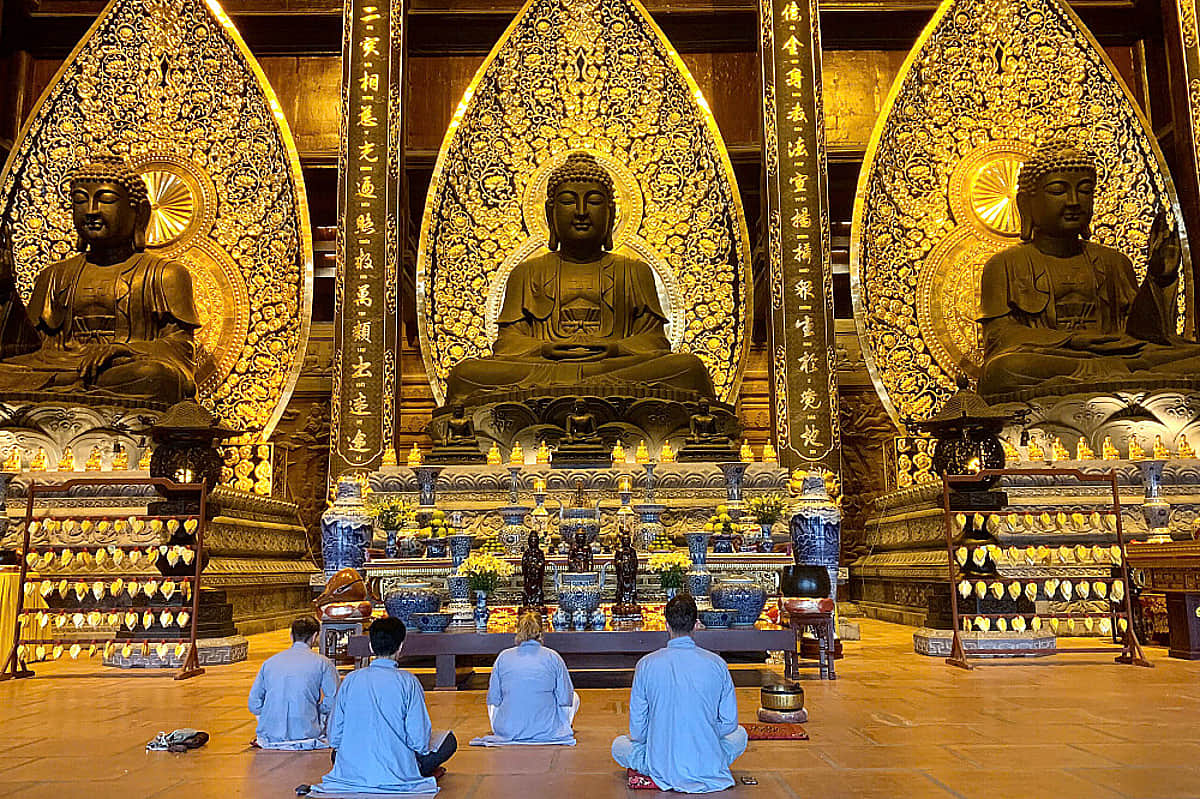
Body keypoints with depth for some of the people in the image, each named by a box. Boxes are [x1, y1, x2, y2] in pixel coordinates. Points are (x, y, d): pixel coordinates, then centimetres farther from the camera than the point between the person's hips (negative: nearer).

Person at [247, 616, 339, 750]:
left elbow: (254, 705, 9)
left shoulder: (270, 662, 9)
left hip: (270, 737, 4)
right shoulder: (323, 663, -2)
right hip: (306, 733, -4)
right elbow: (332, 703, -7)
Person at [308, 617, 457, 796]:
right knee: (449, 740, 17)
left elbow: (334, 737, 2)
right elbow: (419, 740, -11)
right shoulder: (407, 681, -11)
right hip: (397, 773, -2)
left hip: (351, 773, 2)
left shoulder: (350, 680, -1)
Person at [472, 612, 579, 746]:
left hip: (508, 731, 3)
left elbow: (493, 699, 5)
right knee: (574, 696, 25)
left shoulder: (503, 657, 1)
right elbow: (565, 699, -2)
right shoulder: (552, 657, -3)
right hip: (548, 732, -2)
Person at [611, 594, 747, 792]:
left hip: (662, 766, 0)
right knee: (739, 733, 30)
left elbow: (637, 729, -3)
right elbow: (729, 723, 1)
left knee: (619, 745, 28)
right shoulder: (717, 664, -7)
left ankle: (653, 777, 9)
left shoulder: (646, 664, -9)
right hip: (710, 766, 0)